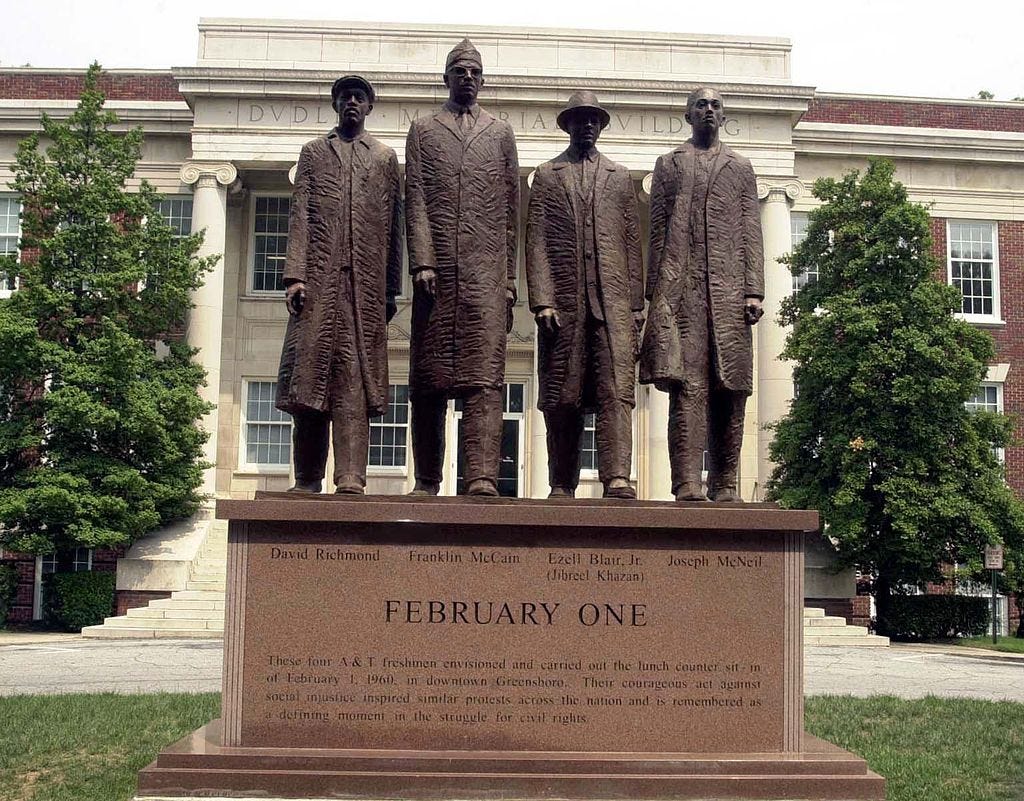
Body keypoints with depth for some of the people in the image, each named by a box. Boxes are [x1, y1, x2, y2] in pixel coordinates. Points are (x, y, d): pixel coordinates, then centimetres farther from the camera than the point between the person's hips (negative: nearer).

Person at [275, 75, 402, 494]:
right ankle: (307, 479, 6)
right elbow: (299, 218, 7)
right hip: (318, 279, 0)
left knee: (356, 380, -6)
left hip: (366, 282, 0)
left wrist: (391, 289, 5)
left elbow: (394, 227, 12)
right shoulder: (313, 152, 17)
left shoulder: (385, 157, 17)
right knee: (310, 375, -1)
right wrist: (295, 275, -5)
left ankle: (350, 480, -9)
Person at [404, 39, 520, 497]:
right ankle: (427, 481, 8)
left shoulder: (501, 134, 18)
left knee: (485, 373, -11)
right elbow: (415, 201, 5)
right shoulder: (422, 130, 15)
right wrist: (421, 262, -8)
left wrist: (510, 277, 6)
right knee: (429, 376, 1)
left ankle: (482, 477, -18)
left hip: (486, 270, 0)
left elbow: (510, 210, 14)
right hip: (436, 269, 0)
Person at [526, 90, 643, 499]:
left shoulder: (620, 177, 19)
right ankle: (562, 486, 8)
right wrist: (542, 300, -7)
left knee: (616, 389, -12)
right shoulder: (547, 175, 14)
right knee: (561, 396, 0)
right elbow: (536, 242, 5)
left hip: (613, 300, 1)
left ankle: (617, 480, -19)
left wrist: (637, 304, 5)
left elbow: (633, 243, 14)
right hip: (563, 299, -1)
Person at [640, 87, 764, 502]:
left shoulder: (740, 167, 20)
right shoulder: (668, 164, 18)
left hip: (729, 290, 2)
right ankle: (687, 483, -14)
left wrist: (754, 291, 0)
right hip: (680, 288, -1)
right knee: (687, 384, -11)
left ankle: (724, 485, 6)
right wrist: (653, 293, 2)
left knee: (728, 388, -1)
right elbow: (656, 232, 12)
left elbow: (752, 234, 12)